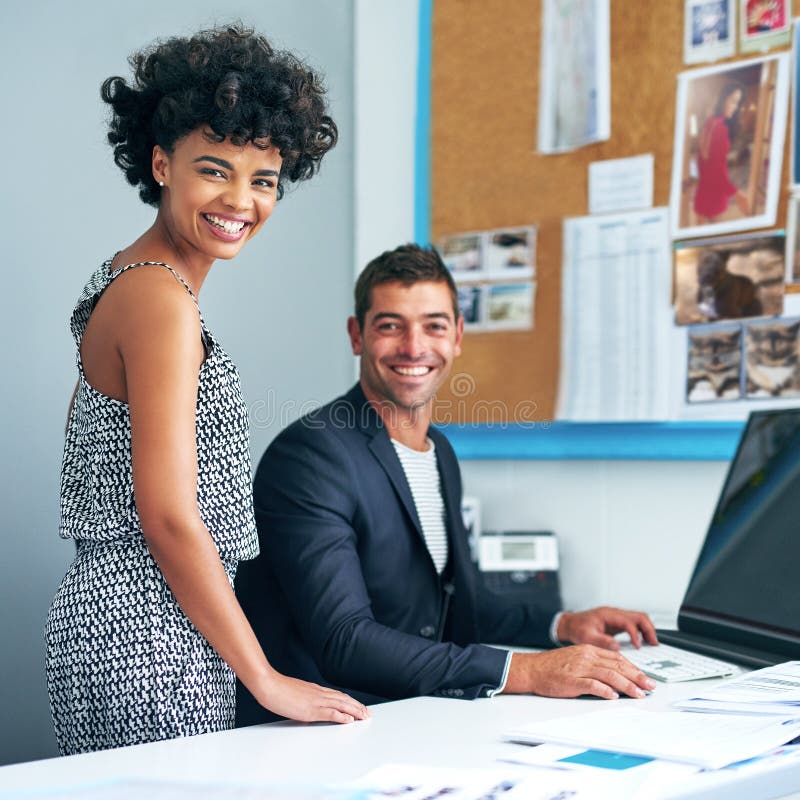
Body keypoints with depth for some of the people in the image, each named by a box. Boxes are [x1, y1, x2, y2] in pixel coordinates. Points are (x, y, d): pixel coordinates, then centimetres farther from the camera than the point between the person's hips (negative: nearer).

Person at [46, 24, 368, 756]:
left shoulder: (121, 282, 12)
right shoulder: (162, 299, -17)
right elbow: (169, 517, -20)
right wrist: (267, 681, -13)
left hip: (103, 608, 10)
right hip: (147, 639, -10)